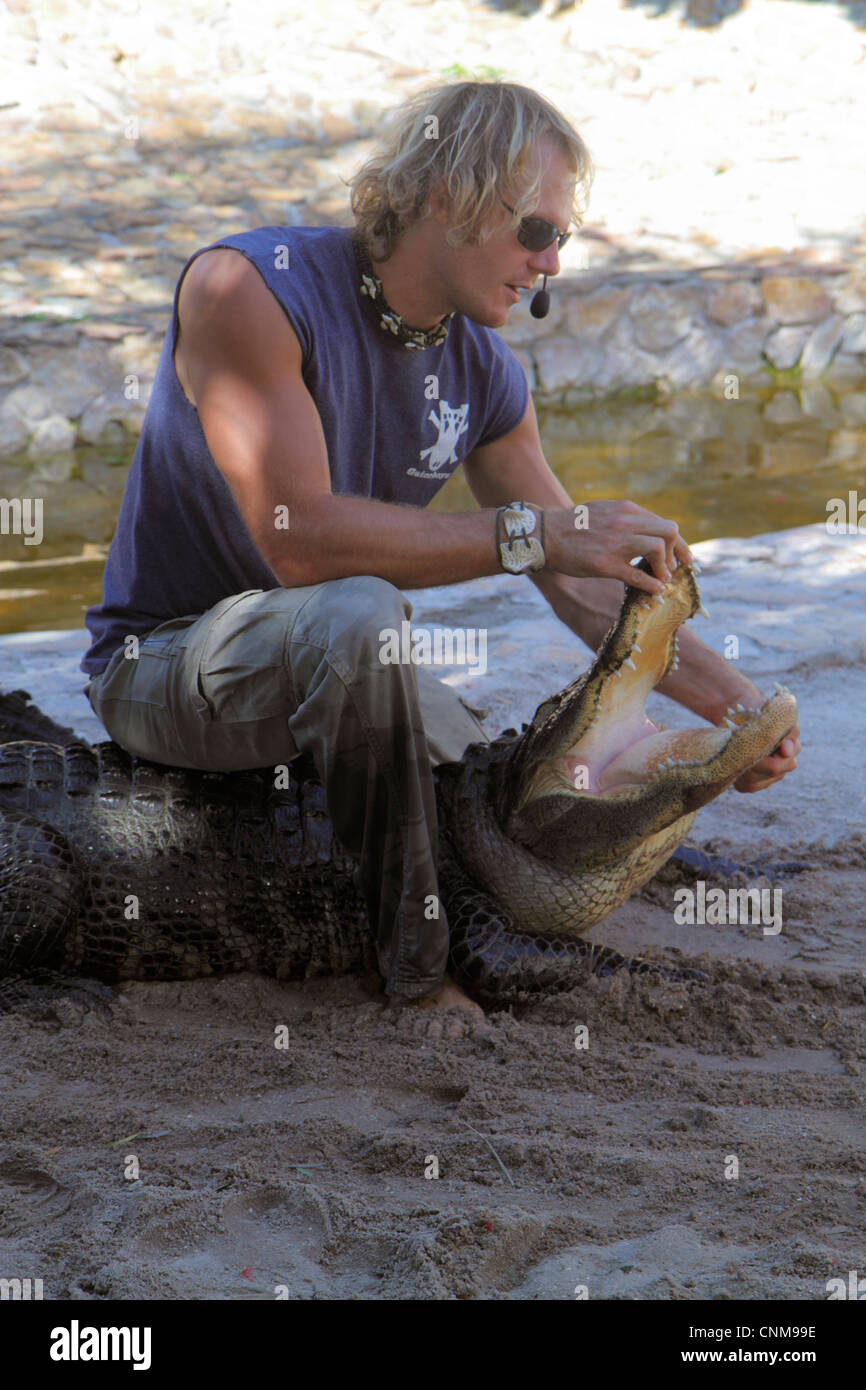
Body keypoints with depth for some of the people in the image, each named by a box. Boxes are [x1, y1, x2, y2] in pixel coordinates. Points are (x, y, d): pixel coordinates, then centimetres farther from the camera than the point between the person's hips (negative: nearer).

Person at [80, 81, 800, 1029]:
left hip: (332, 668, 7)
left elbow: (583, 583, 4)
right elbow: (300, 541, -33)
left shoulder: (484, 374, 0)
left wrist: (735, 700, -9)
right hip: (161, 664, -7)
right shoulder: (249, 287, -22)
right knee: (361, 612, -37)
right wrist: (531, 532, -33)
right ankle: (417, 980, -25)